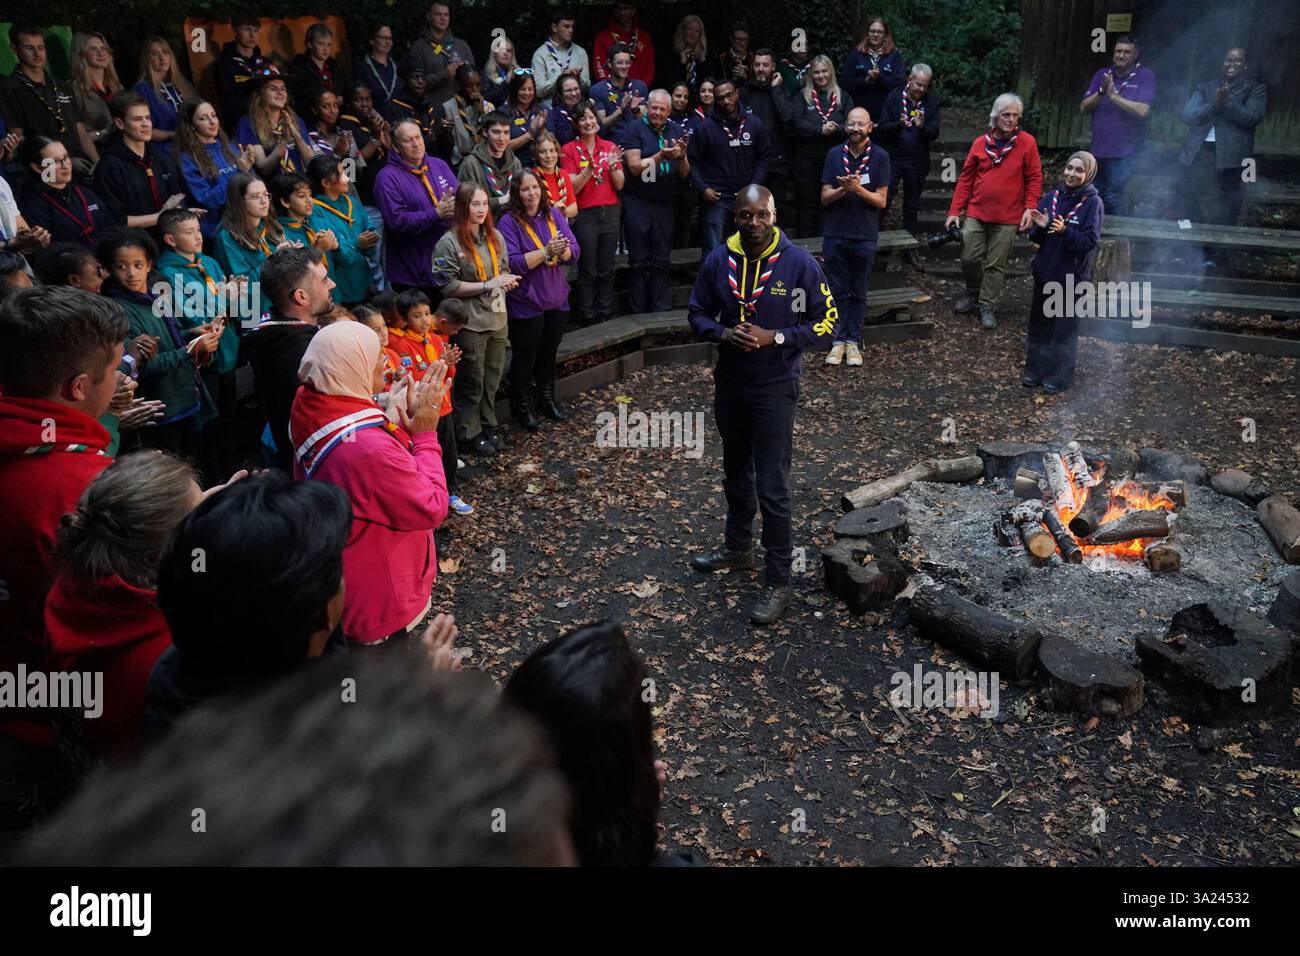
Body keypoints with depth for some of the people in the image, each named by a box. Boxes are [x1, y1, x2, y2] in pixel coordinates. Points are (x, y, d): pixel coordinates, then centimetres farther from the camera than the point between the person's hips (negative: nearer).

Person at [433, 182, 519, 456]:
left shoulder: (495, 237, 7)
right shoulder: (449, 243, -13)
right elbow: (447, 286, -17)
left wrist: (507, 280, -5)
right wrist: (487, 285, -20)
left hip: (497, 319, 6)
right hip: (469, 323, -6)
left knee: (492, 379, 16)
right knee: (472, 382, 5)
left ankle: (488, 425, 32)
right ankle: (469, 433, 21)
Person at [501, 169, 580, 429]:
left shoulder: (554, 214, 2)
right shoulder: (509, 222, -13)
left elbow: (575, 251, -1)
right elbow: (512, 264, -22)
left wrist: (561, 250, -23)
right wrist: (546, 251, -25)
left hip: (556, 299, 5)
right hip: (525, 303, -5)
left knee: (549, 352, 19)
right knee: (524, 356, 7)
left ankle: (547, 399, 37)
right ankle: (522, 407, 24)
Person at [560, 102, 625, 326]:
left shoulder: (610, 147, 8)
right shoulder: (569, 150, -2)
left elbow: (619, 185, 5)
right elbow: (572, 188, -9)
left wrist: (612, 166, -13)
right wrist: (589, 170, -23)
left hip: (610, 212, 3)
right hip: (585, 215, -3)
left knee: (607, 269, 8)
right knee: (588, 271, -1)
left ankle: (606, 315, 17)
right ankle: (587, 318, 8)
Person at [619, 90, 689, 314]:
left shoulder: (676, 131, 8)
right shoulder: (634, 128, -4)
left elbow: (684, 174, 7)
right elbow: (634, 167, -14)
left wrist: (682, 157, -13)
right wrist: (661, 156, -24)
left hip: (664, 203, 4)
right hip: (637, 203, -4)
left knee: (661, 261, 8)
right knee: (639, 262, 2)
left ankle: (662, 312, 14)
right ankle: (639, 313, 9)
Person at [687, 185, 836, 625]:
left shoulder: (799, 262, -12)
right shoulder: (718, 261, -2)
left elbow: (827, 323, -8)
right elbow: (698, 313, 8)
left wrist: (776, 337, -23)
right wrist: (723, 333, -15)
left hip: (775, 389, -5)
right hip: (729, 384, 5)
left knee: (772, 487, -5)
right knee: (736, 472, 22)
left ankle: (777, 581, 6)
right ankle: (738, 547, 43)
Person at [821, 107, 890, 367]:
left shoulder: (880, 156, -2)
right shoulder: (834, 154, 3)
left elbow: (881, 201, -5)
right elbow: (825, 197, 0)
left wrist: (859, 189, -21)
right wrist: (842, 189, -20)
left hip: (865, 236, -1)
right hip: (835, 235, 1)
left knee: (859, 293, 6)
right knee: (838, 292, 4)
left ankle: (853, 341, 13)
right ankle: (838, 341, 11)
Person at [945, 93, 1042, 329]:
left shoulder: (1027, 142, -2)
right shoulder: (980, 143, 3)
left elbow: (1034, 178, 0)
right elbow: (965, 178, 6)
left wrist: (1029, 208, -11)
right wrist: (954, 211, 3)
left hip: (1007, 218, -2)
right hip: (976, 213, 2)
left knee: (996, 265, 3)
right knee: (969, 259, 4)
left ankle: (987, 307, 15)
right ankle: (973, 294, 29)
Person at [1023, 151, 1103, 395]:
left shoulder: (1093, 202, -10)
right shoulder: (1051, 196, 3)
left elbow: (1090, 242, -16)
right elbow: (1037, 237, 7)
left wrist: (1065, 231, -29)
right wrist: (1041, 227, -15)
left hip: (1072, 276, -5)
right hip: (1045, 272, 5)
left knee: (1064, 329, 4)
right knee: (1039, 324, 13)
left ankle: (1060, 376, 15)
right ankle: (1035, 370, 26)